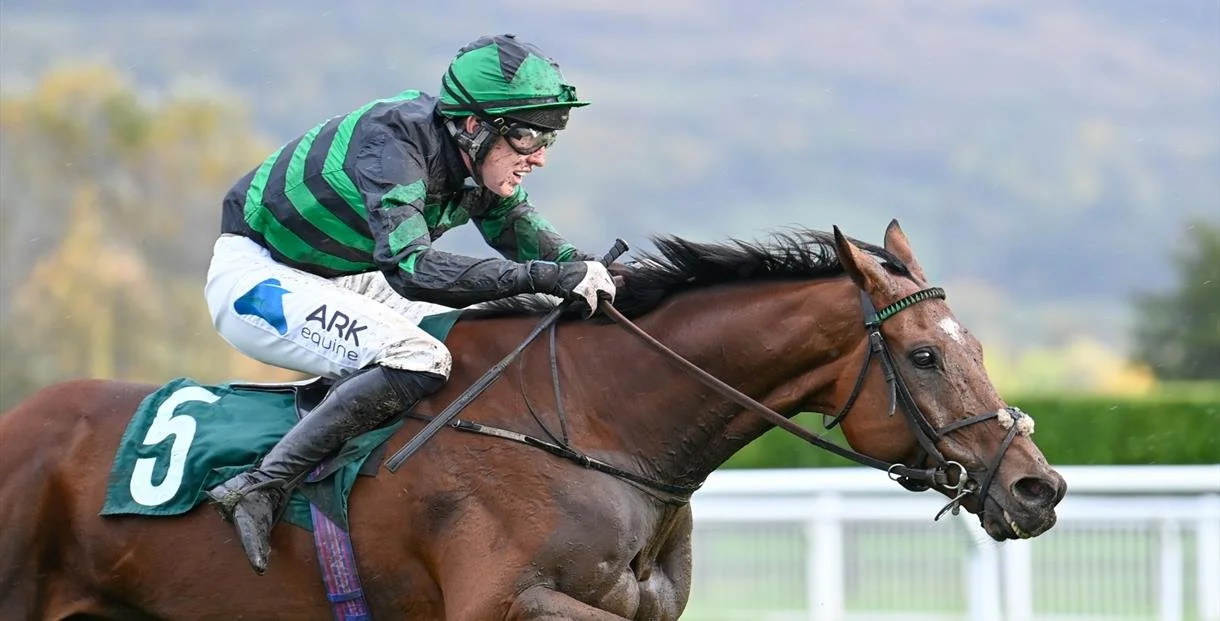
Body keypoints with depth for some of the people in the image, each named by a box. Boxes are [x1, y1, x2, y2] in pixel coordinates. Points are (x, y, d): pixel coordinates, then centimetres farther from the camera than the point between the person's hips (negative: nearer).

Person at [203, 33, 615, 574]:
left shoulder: (480, 163, -6)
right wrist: (542, 276, -44)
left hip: (344, 282, 9)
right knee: (417, 361, -30)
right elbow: (410, 267, -42)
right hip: (258, 275, -9)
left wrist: (585, 271, -17)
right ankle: (260, 488, -29)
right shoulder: (392, 139, -31)